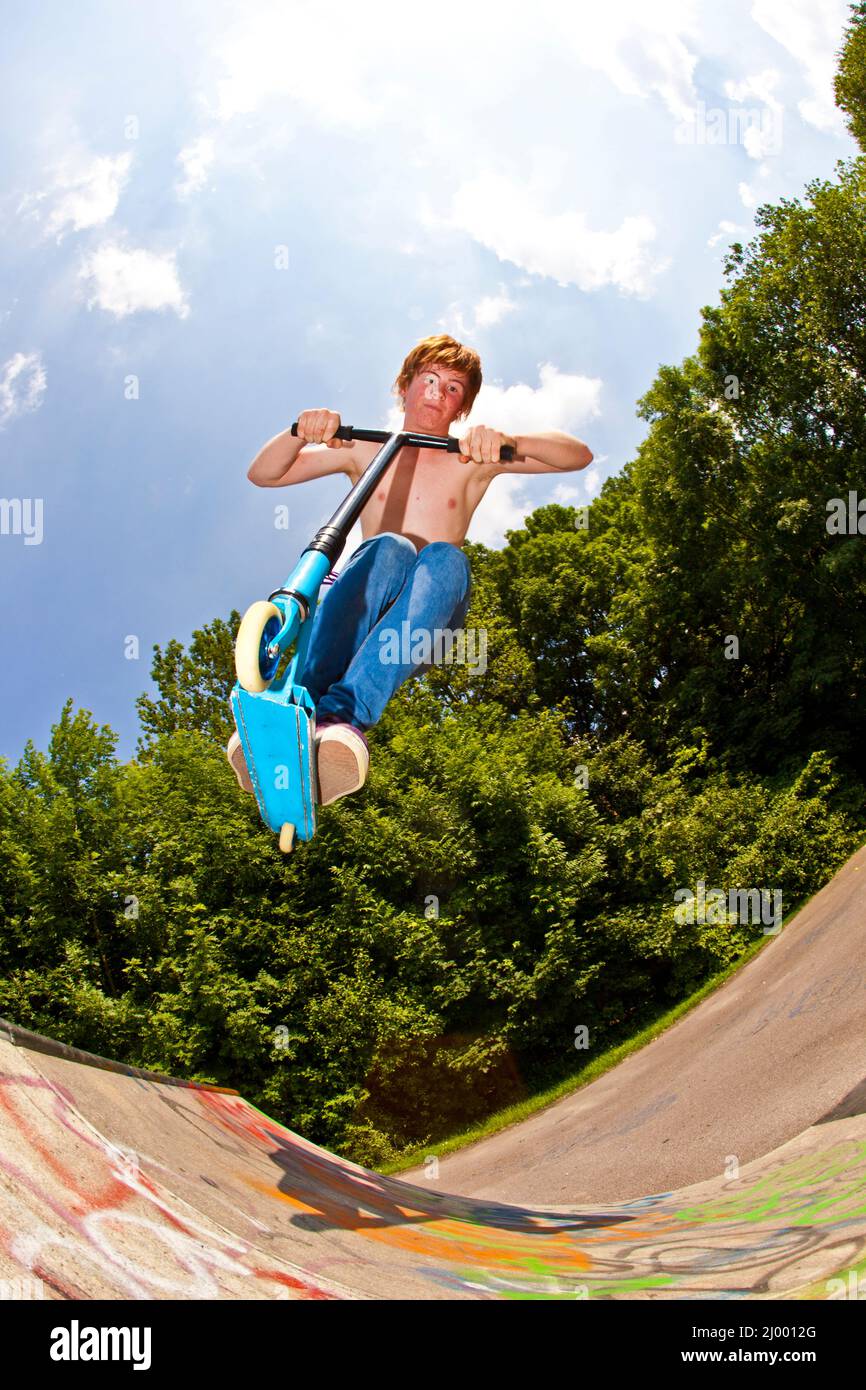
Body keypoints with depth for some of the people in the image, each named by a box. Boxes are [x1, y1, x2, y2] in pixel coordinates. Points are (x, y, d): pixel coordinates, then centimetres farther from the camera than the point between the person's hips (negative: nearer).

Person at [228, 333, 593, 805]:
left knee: (446, 558, -35)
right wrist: (299, 431, -8)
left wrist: (508, 442, -17)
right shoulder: (364, 450, 18)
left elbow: (578, 455, 3)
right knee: (388, 549, -34)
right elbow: (262, 474, 13)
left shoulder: (473, 460, 15)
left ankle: (343, 717, -60)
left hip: (431, 615, 0)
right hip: (360, 610, 0)